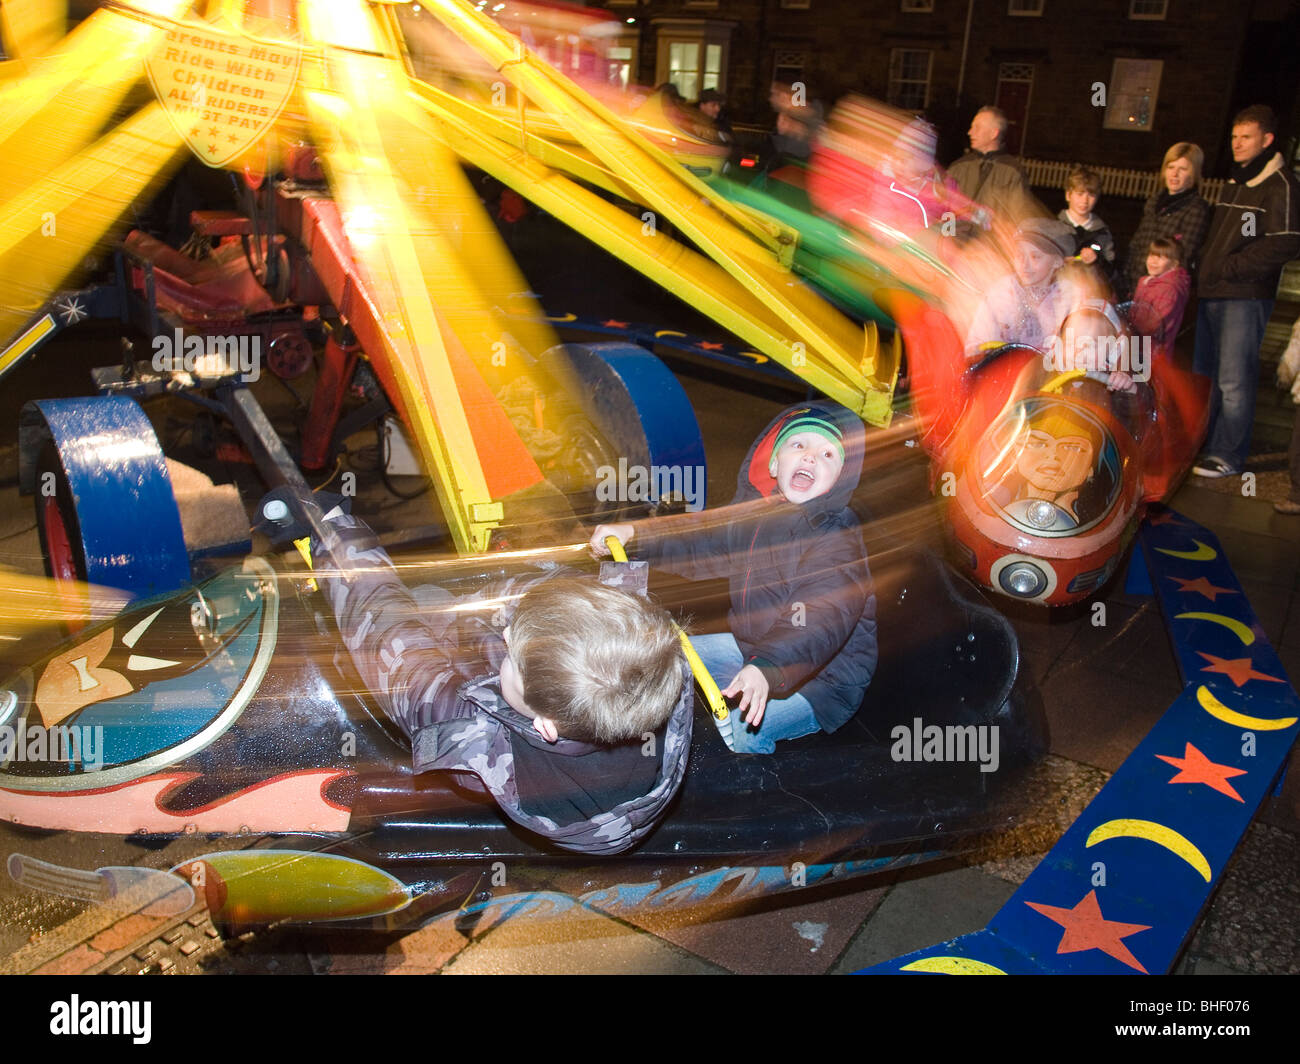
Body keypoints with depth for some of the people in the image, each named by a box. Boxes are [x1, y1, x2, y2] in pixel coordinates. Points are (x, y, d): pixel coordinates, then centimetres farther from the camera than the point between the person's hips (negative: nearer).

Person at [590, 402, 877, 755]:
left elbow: (819, 621, -41)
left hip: (823, 677, -8)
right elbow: (702, 539, 14)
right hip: (754, 647, 8)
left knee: (741, 728, -29)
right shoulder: (754, 512, -1)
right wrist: (634, 533, 3)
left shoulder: (839, 540, -27)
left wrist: (767, 667, -56)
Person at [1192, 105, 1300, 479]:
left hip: (1246, 297, -8)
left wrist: (1230, 268, -15)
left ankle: (1227, 456, 0)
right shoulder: (1234, 183, 21)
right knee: (1204, 374, 12)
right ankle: (1198, 443, 21)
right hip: (1211, 294, 8)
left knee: (1234, 381, -6)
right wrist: (1206, 269, 10)